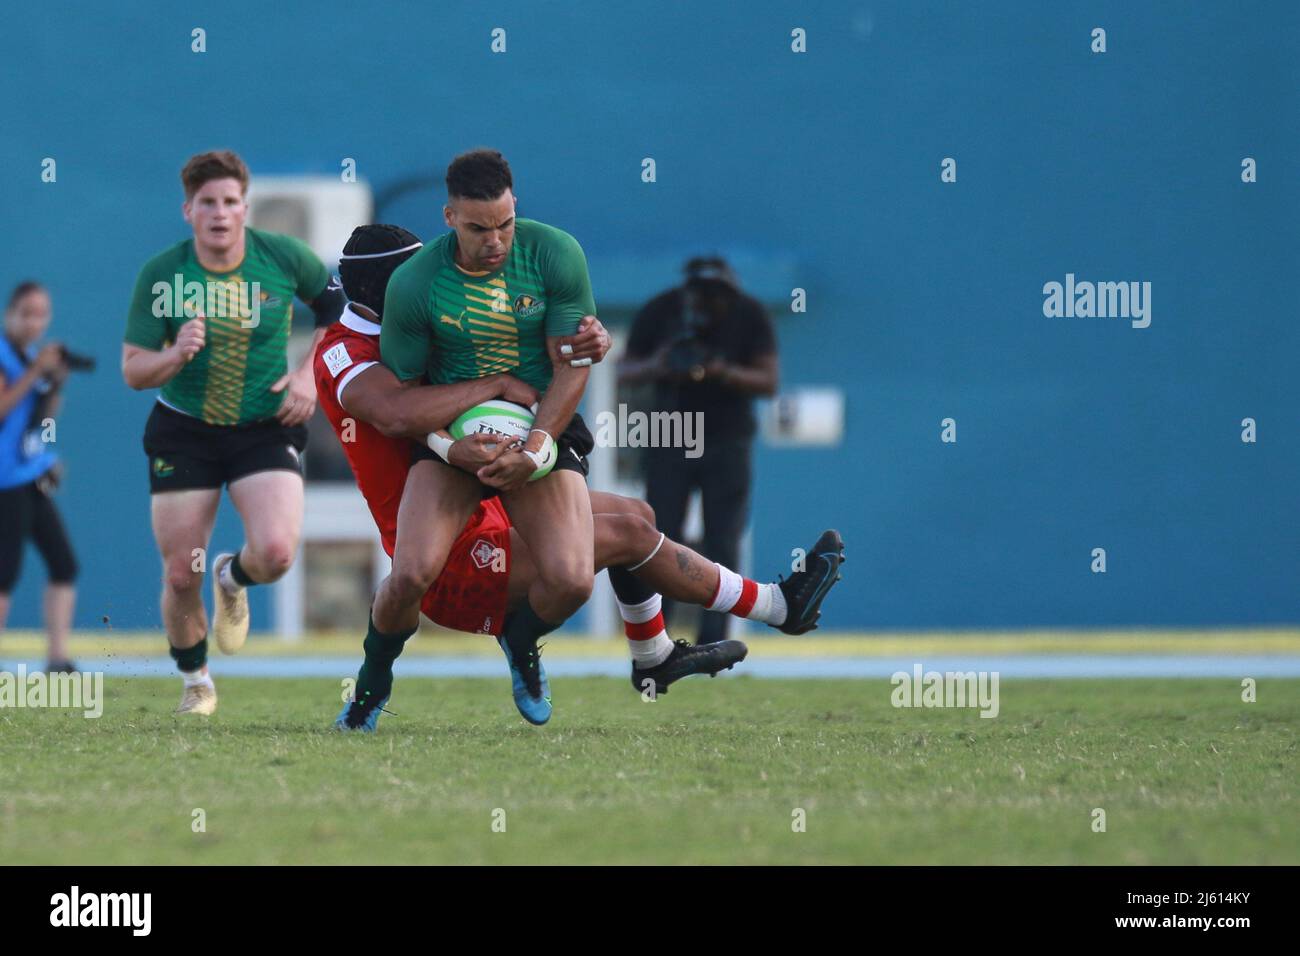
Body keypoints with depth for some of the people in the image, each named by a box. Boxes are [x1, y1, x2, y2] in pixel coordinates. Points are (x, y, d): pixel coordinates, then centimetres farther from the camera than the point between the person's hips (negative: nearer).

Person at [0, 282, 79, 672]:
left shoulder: (31, 355, 14)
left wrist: (56, 383, 3)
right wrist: (34, 374, -21)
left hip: (34, 477, 9)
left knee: (64, 566, 4)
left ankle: (58, 660, 5)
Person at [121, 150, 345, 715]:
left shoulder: (285, 258, -9)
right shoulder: (160, 274, -9)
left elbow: (337, 307, 10)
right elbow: (133, 371, -5)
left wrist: (309, 372, -3)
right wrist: (175, 356, -26)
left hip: (265, 429, 0)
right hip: (183, 431, 0)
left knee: (276, 552, -22)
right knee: (181, 576, -1)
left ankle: (234, 579, 17)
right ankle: (195, 684, 26)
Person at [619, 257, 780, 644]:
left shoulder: (749, 315, -8)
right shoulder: (660, 311, -6)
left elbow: (769, 380, -9)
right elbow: (624, 371, 0)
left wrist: (723, 373, -27)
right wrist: (654, 367, -23)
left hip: (728, 442, -1)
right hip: (670, 442, 1)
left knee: (722, 546, -4)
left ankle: (712, 643, -2)